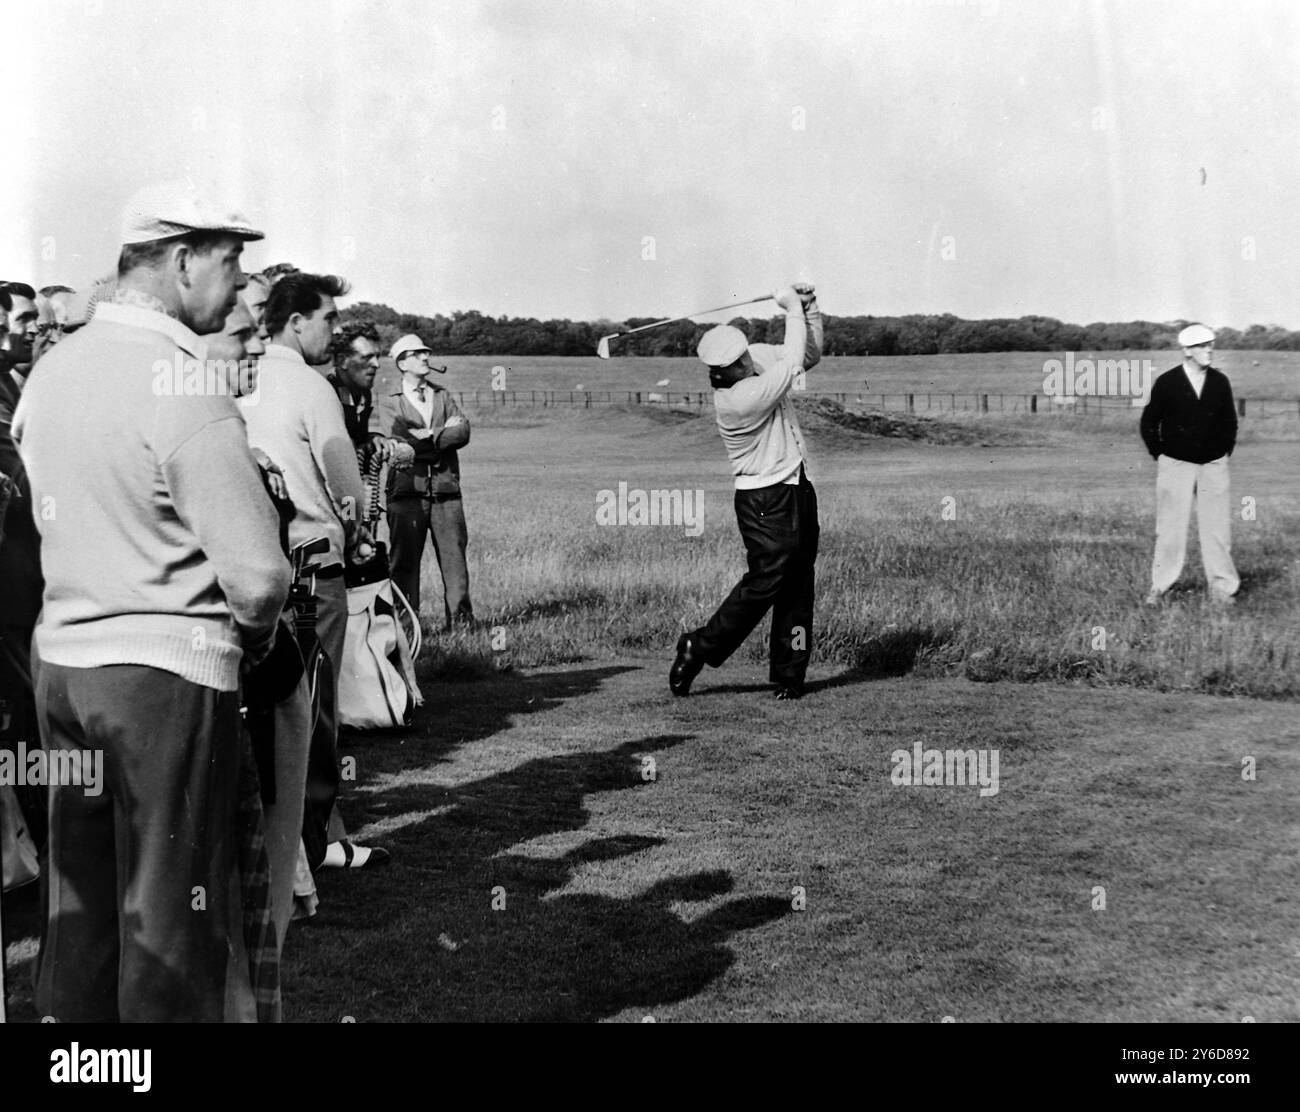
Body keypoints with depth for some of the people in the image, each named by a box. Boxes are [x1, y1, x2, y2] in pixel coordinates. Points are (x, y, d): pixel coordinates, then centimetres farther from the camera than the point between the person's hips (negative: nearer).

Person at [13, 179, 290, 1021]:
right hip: (169, 671, -7)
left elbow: (70, 514, 12)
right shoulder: (188, 392, -18)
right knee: (172, 919, 5)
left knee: (79, 904, 18)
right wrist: (256, 633, -1)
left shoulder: (51, 368, 6)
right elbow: (258, 578, -21)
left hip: (60, 658, 8)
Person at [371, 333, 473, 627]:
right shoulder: (388, 401, 6)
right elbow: (398, 439, -10)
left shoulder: (442, 396, 18)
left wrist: (429, 436, -10)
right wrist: (444, 433, -4)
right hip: (407, 490, -3)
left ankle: (460, 617, 4)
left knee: (454, 555, 0)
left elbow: (463, 432, 3)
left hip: (446, 490, 3)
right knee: (404, 558, -1)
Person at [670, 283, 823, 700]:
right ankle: (698, 649, 6)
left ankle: (789, 673, 11)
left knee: (798, 583, 6)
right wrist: (792, 308, -13)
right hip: (764, 501, -8)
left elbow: (809, 355, 11)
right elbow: (793, 365, -23)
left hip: (798, 489, 8)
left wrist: (809, 308, -5)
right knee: (766, 581, -9)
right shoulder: (735, 399, -25)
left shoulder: (759, 355, 1)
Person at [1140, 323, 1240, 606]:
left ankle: (1222, 587, 10)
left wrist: (1224, 454, 10)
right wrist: (1160, 456, 2)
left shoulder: (1220, 382, 2)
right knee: (1169, 529, 1)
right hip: (1175, 465, -2)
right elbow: (1148, 424, 4)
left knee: (1218, 527, 2)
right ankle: (1159, 587, 9)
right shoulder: (1166, 383, -5)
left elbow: (1230, 422, 15)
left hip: (1213, 465, 2)